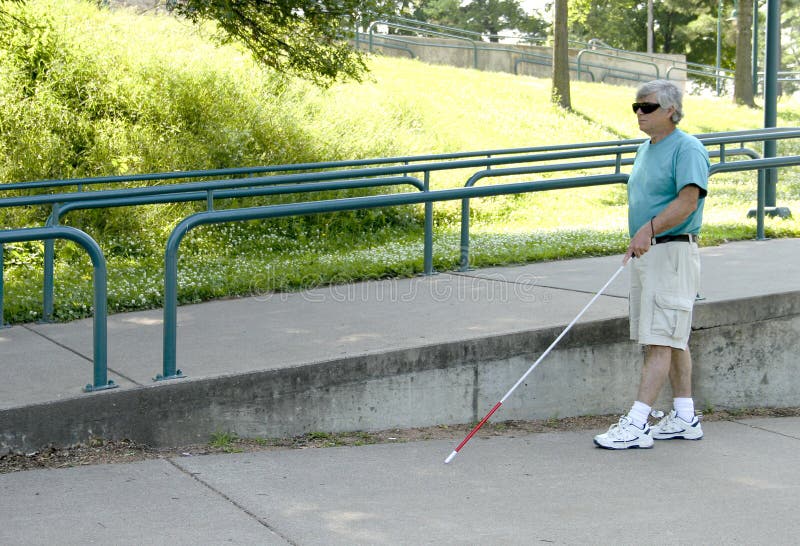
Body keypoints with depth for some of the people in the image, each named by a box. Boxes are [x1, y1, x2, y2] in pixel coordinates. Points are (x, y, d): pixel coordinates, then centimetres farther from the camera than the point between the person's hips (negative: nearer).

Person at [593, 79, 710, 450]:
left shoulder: (687, 149, -12)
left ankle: (637, 424, -14)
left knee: (660, 341, -11)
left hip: (672, 253, -10)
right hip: (646, 253, 10)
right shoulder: (645, 149, 18)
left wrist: (649, 229, -32)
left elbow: (687, 201, -22)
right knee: (673, 341, 13)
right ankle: (685, 418, 20)